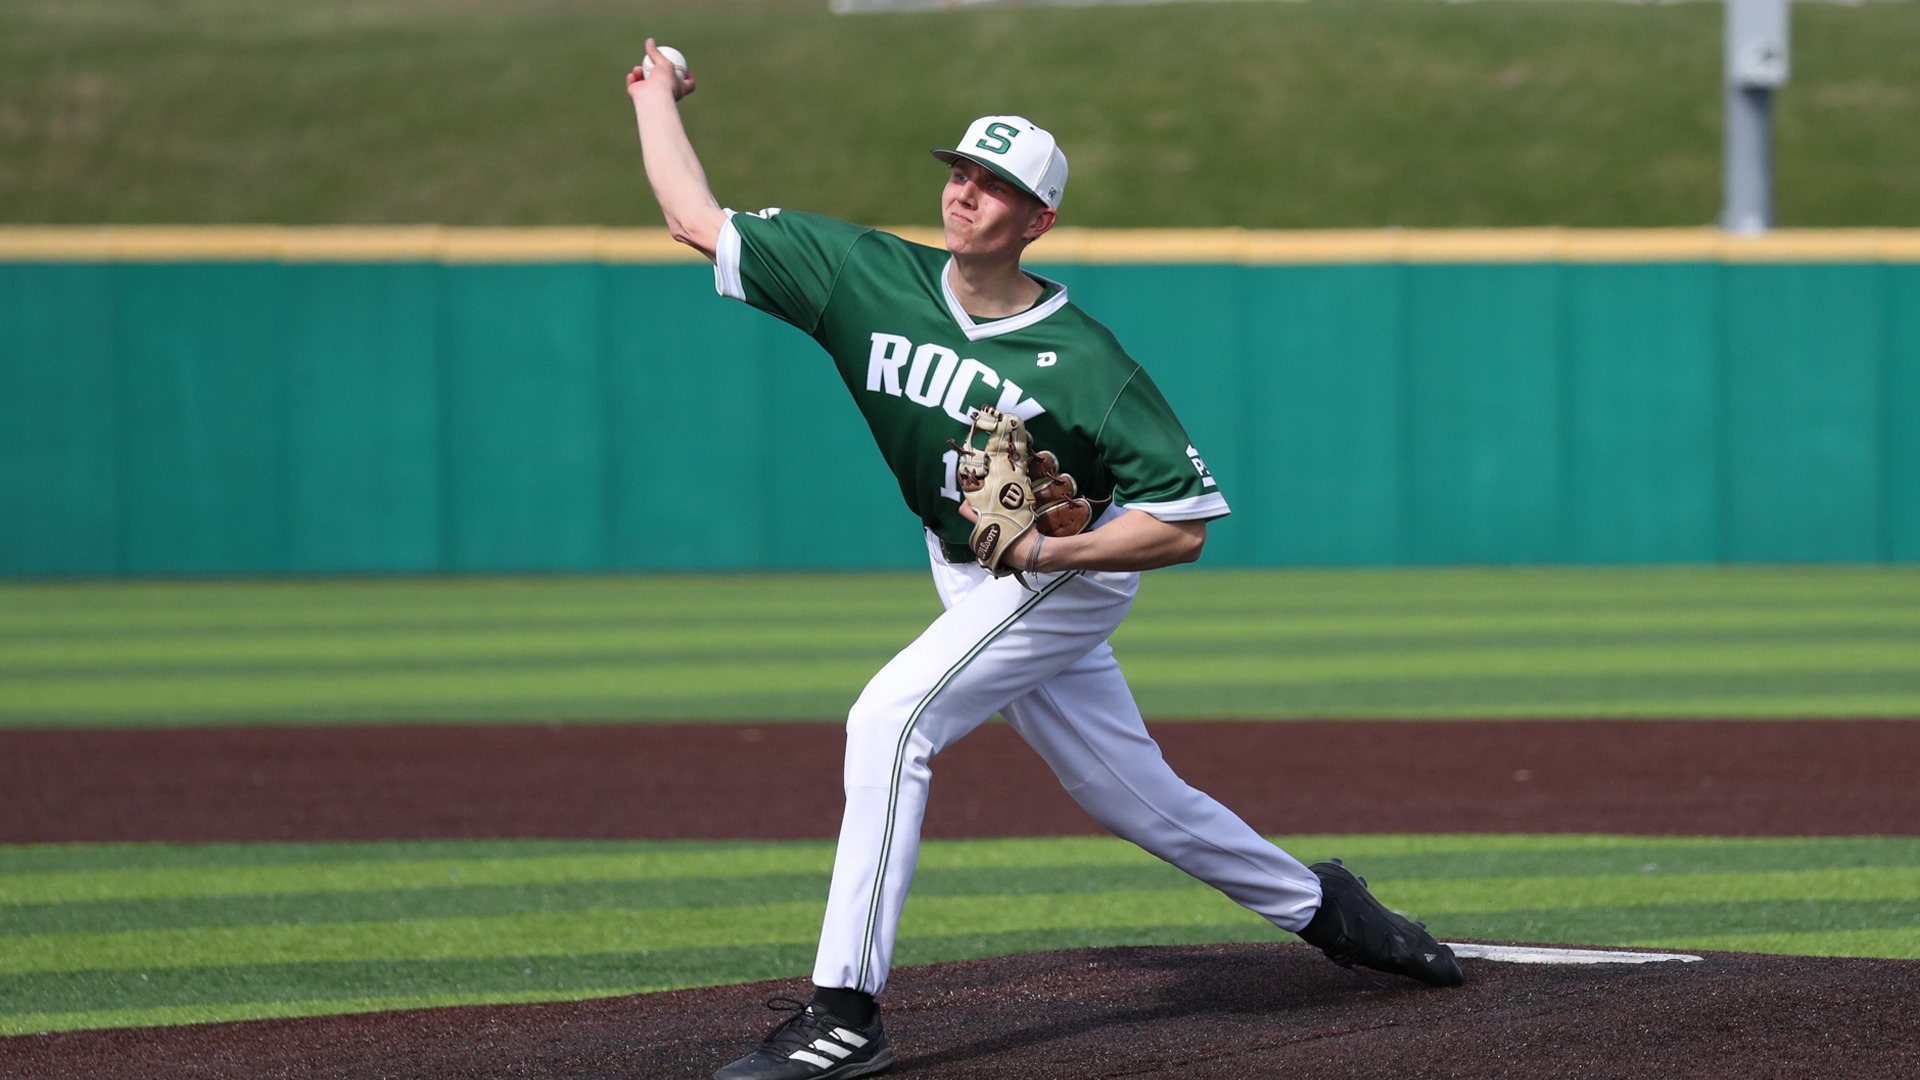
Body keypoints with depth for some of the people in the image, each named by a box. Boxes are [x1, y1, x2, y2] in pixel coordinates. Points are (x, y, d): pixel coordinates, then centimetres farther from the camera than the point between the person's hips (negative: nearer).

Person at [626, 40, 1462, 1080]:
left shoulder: (1081, 363, -25)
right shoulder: (872, 276, -13)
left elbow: (1184, 525, -22)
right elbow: (698, 220, -7)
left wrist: (1046, 548, -31)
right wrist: (656, 97, -3)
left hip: (1069, 576, -6)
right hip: (974, 578, 6)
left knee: (892, 716, -25)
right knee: (1135, 796, 14)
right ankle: (1320, 905, 38)